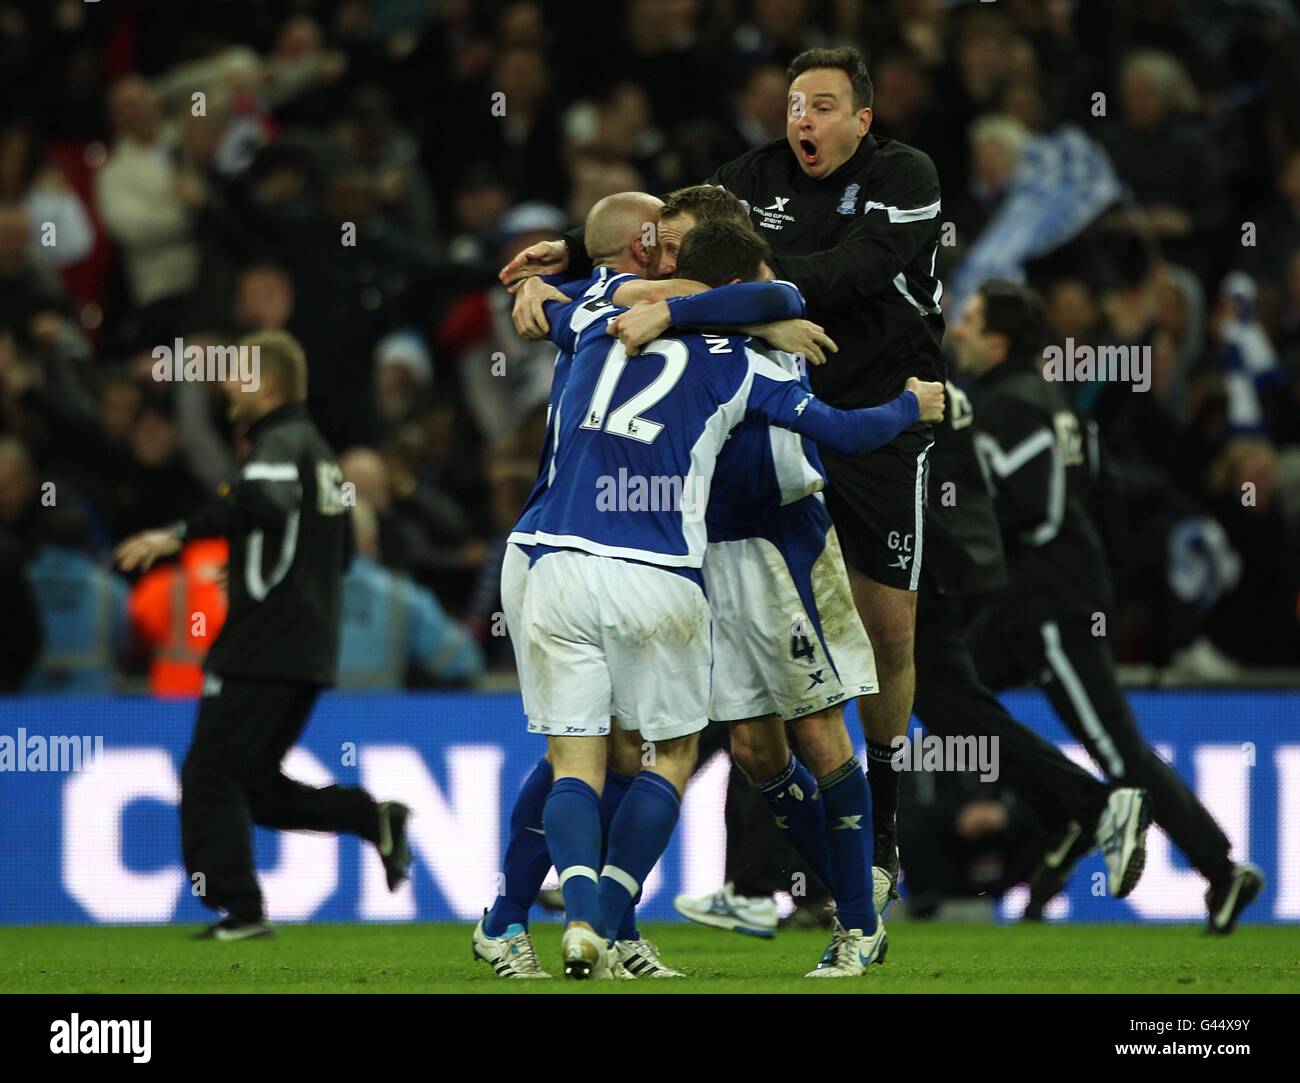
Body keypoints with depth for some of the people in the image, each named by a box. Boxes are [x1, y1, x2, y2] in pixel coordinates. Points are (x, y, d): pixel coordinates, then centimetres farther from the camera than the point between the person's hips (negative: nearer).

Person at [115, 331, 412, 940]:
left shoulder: (279, 447, -11)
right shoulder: (317, 450, 20)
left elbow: (262, 504, -35)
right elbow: (343, 550, 28)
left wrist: (180, 536, -34)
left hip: (263, 651, -10)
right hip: (310, 652, 10)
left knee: (211, 774, -4)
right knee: (256, 784, 13)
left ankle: (239, 908, -7)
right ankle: (374, 818, -1)